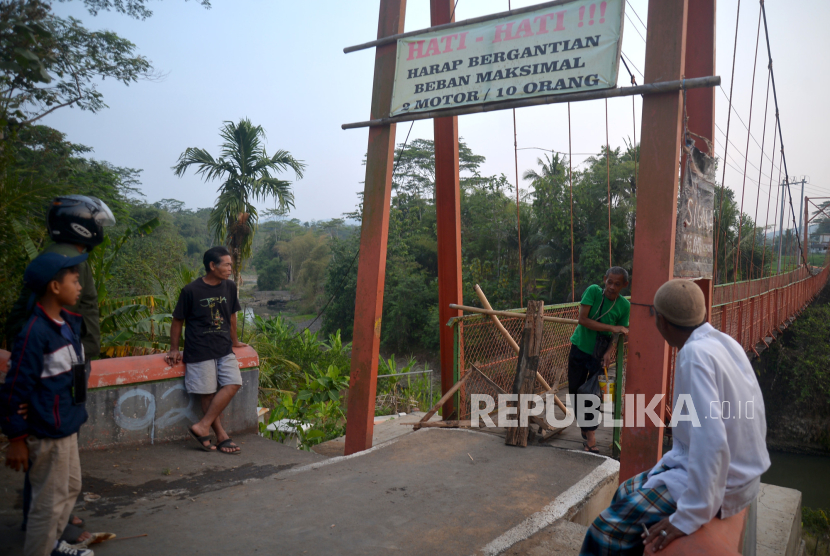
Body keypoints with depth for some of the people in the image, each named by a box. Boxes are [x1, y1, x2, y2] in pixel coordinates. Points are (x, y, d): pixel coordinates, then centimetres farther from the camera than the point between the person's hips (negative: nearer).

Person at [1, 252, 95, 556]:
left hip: (67, 427, 9)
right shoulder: (35, 333, -22)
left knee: (71, 488, 24)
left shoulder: (69, 322, 4)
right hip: (47, 435, -9)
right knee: (49, 503, 4)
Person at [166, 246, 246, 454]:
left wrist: (234, 340, 29)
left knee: (233, 384, -11)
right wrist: (174, 349, 4)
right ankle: (221, 436, 5)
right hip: (199, 350, -5)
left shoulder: (230, 287, 7)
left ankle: (202, 427, -5)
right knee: (209, 393, -3)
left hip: (224, 349, 5)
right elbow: (178, 320, 1)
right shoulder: (191, 291, -8)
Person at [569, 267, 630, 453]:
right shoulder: (593, 291, -14)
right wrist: (611, 327, -27)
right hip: (579, 349, 1)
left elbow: (617, 335, -7)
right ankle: (584, 425, 30)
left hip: (600, 354, 0)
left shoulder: (624, 305, -10)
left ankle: (590, 437, 3)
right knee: (575, 391, 8)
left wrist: (608, 353, -24)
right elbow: (582, 319, -21)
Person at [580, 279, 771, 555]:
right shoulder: (726, 343, 3)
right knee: (628, 491, 18)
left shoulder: (695, 354, -23)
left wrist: (692, 516, -25)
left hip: (718, 480, -9)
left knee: (611, 528, -8)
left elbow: (710, 438, -30)